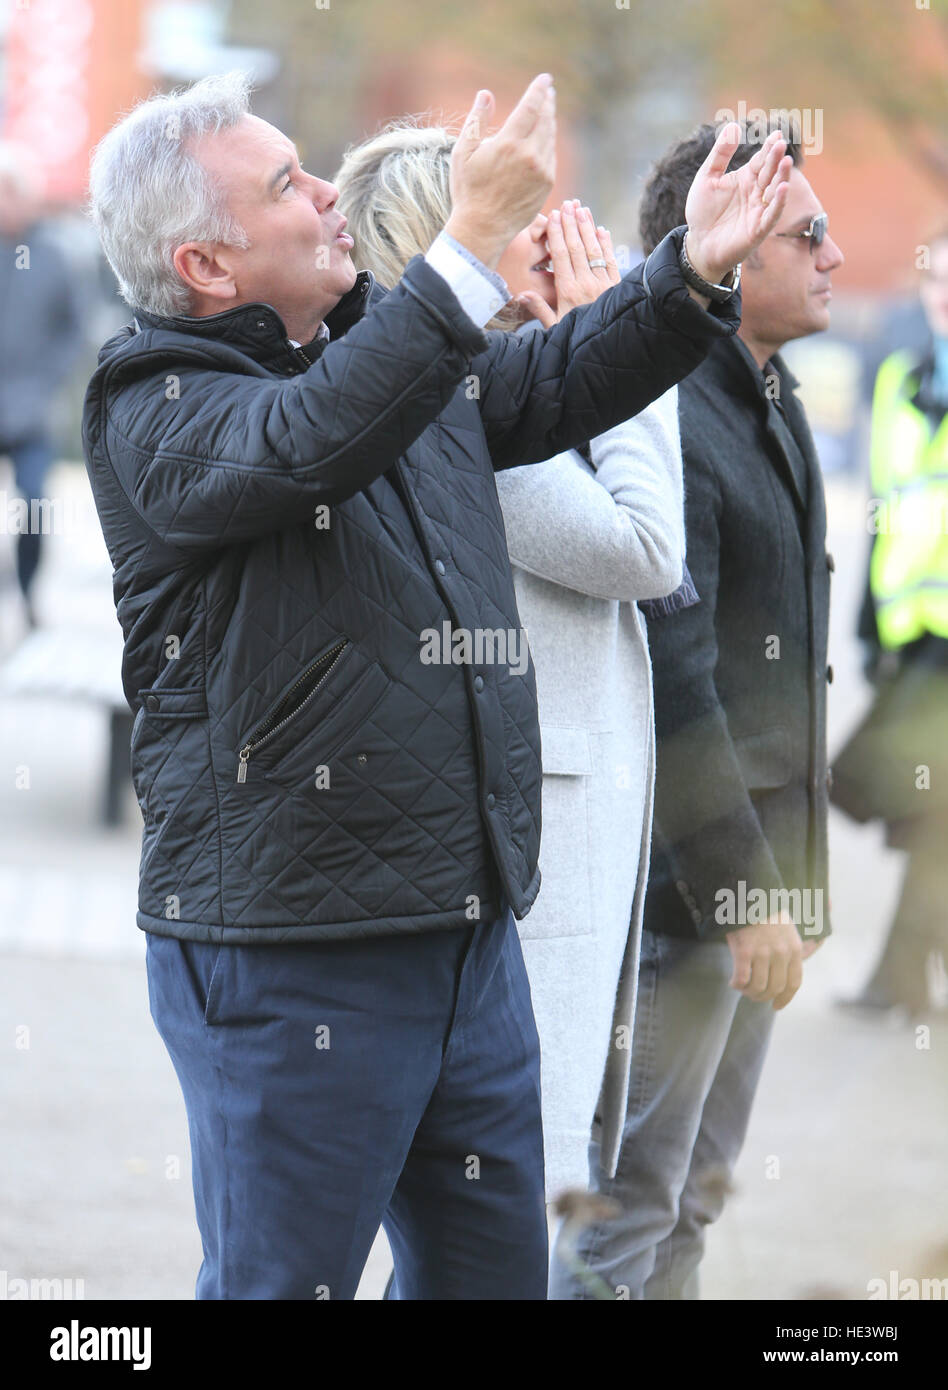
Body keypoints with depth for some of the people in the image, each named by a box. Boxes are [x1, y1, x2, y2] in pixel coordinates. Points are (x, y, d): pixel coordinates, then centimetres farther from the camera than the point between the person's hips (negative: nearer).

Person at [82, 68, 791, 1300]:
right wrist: (477, 243, -34)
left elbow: (558, 385, 26)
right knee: (282, 1281, 1)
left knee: (493, 1270, 14)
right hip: (288, 957, -8)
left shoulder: (386, 341, 13)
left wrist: (691, 272, 8)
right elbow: (305, 444, -31)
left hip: (470, 932, 8)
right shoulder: (155, 407, -11)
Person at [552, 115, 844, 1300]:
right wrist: (742, 892, -21)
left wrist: (785, 879, 19)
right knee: (631, 1200, -5)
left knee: (694, 1194, 15)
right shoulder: (662, 418, -18)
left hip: (756, 862, 10)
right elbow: (668, 688, -22)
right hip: (681, 878, -10)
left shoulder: (770, 401, 14)